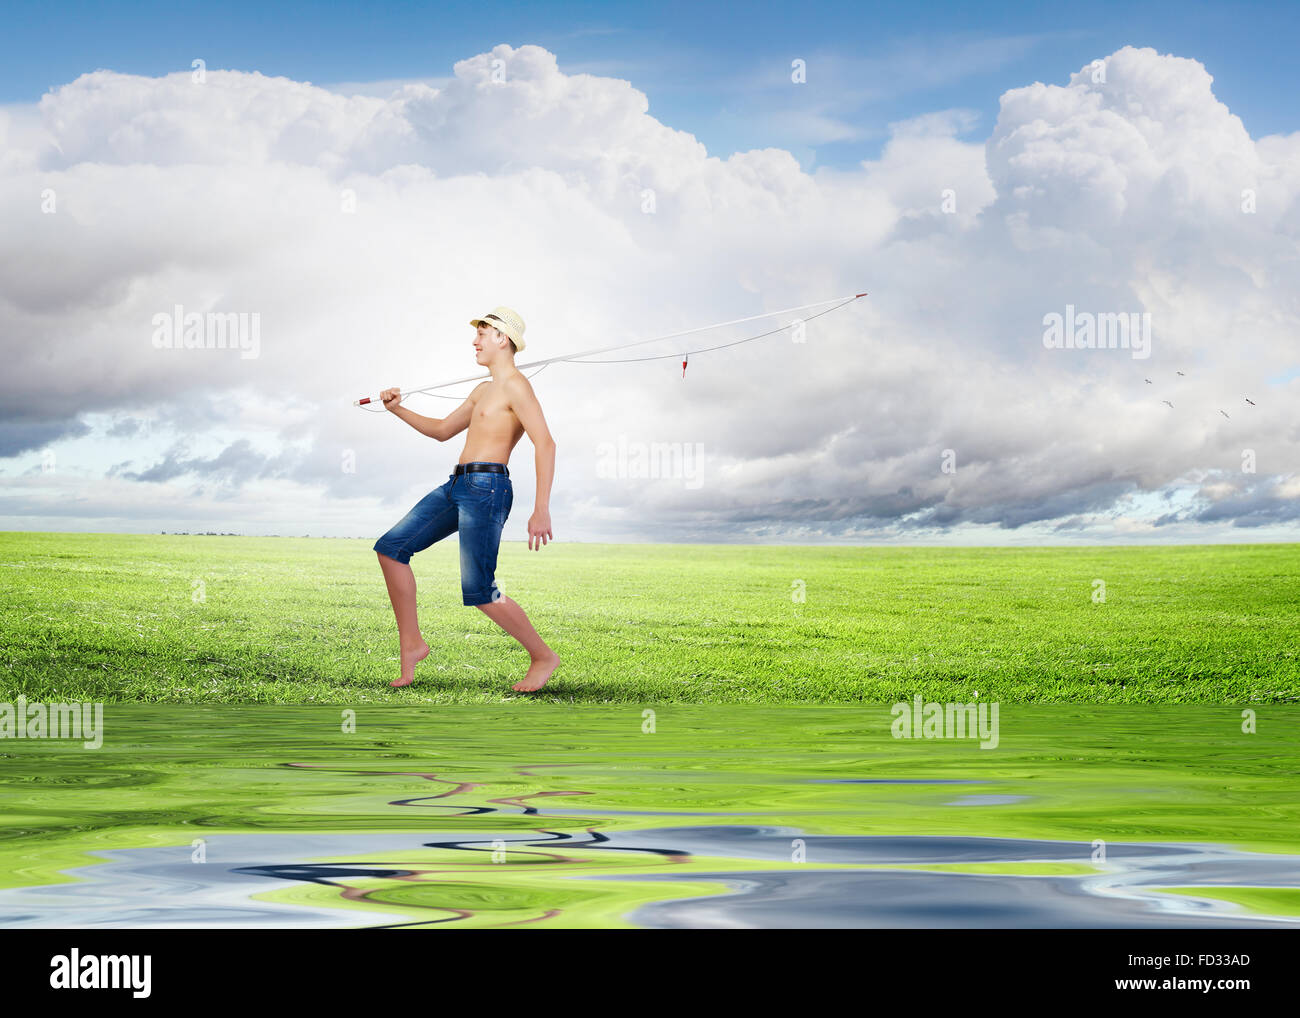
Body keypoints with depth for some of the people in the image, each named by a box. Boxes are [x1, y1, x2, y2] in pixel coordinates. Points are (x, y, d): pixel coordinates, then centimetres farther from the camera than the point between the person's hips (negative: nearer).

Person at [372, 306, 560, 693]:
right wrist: (399, 410, 19)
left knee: (479, 591, -12)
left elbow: (545, 444, -18)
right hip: (457, 486, 10)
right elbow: (443, 430, 34)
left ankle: (543, 656, 4)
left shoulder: (515, 386, -7)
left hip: (486, 488, -10)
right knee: (390, 548, 4)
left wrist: (541, 510, -27)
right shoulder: (484, 390, 23)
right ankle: (411, 643, 7)